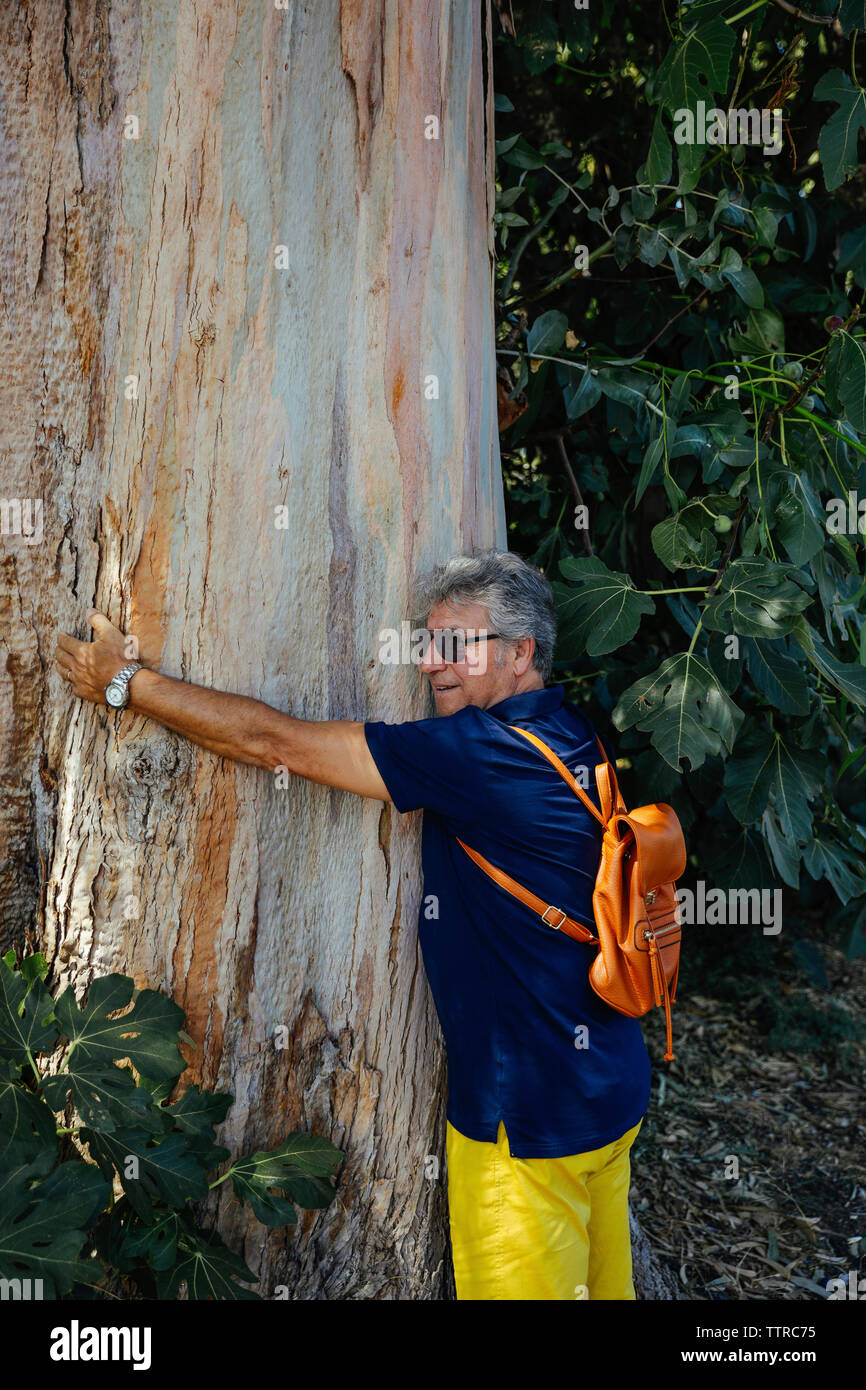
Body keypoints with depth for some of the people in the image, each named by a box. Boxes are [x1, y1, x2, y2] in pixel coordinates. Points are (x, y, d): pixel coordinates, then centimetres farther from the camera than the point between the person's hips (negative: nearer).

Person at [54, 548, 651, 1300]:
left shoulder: (487, 752, -24)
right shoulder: (574, 736, 3)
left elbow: (277, 742, -21)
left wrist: (124, 681, -10)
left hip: (530, 1112, -8)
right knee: (602, 1284, 23)